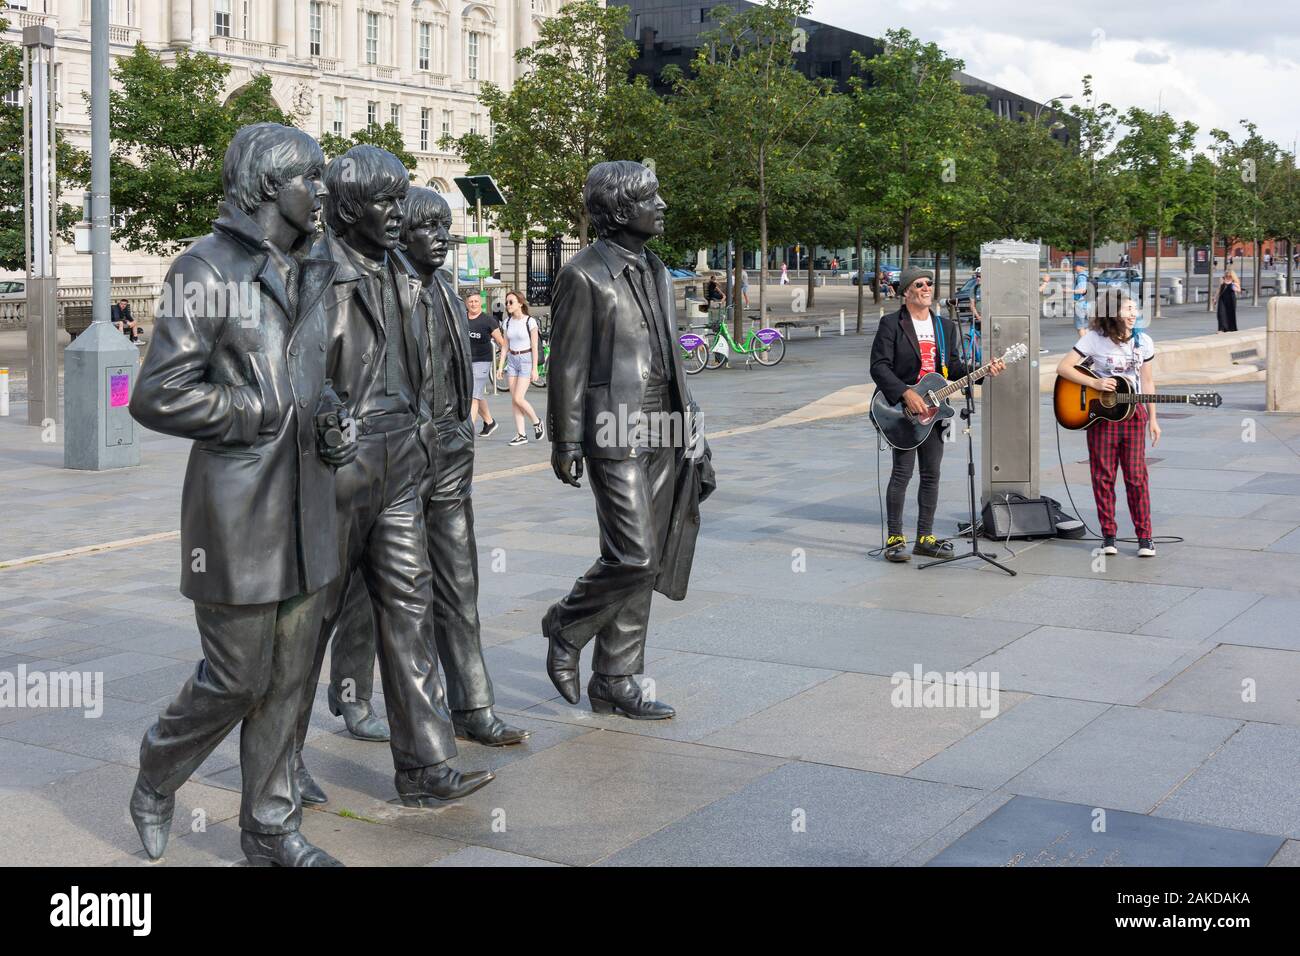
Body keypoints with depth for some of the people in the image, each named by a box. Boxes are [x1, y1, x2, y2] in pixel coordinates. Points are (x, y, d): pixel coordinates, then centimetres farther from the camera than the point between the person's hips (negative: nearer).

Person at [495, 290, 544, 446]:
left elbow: (535, 347, -9)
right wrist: (500, 366, 6)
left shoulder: (530, 321, -10)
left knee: (518, 398, -12)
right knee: (514, 400, 2)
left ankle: (536, 422, 12)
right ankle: (521, 435, 6)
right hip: (512, 360, 6)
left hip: (526, 360, -6)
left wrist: (535, 369, -12)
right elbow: (505, 346, 11)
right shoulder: (508, 322, 7)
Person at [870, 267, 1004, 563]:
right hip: (902, 409, -6)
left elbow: (953, 368, 14)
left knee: (931, 475, 7)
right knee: (902, 473, -7)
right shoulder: (891, 325, -4)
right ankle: (895, 538, 1)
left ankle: (925, 537, 16)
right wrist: (905, 394, -22)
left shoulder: (946, 327, 15)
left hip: (933, 409, 6)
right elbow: (879, 367, -12)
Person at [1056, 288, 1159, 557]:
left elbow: (1147, 381, 10)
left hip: (1133, 414, 2)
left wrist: (1153, 419, 8)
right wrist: (1095, 384, -21)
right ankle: (1108, 535, 12)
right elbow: (1063, 367, -11)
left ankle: (1144, 537, 5)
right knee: (1103, 477, 2)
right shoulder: (1094, 339, -7)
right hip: (1100, 414, -2)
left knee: (1136, 476, -1)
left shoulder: (1143, 341, 4)